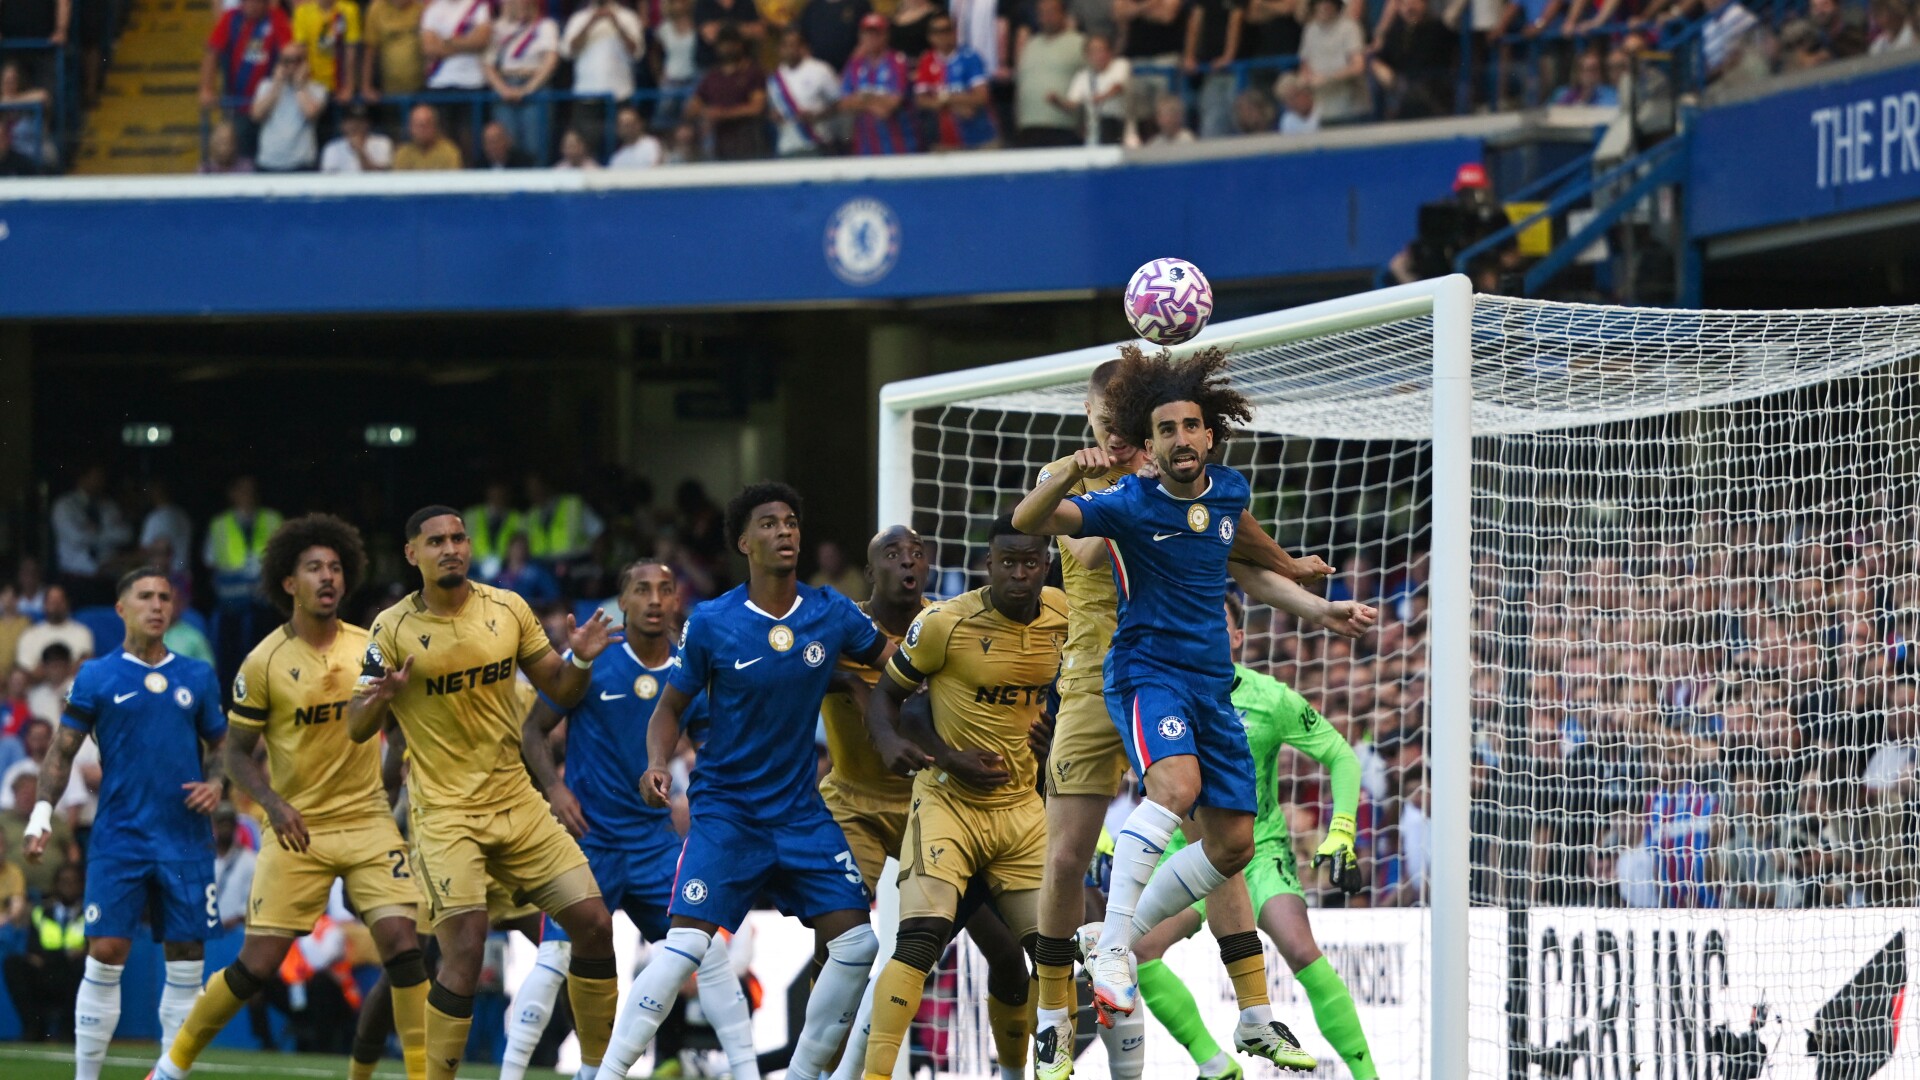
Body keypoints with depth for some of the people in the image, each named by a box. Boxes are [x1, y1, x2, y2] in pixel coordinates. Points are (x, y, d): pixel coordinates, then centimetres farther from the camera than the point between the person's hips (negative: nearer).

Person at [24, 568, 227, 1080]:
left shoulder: (198, 677, 10)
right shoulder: (97, 677, 3)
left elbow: (220, 745, 20)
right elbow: (62, 751, 4)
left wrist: (215, 783, -1)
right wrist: (42, 814, -7)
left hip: (185, 841, 3)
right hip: (118, 840, -3)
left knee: (186, 958, 1)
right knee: (105, 955, -9)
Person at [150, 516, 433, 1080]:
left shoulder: (371, 648, 1)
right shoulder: (264, 663, -7)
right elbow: (238, 754, -1)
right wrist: (273, 804, -17)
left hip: (368, 821, 2)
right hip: (298, 829, -2)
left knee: (401, 944, -14)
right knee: (258, 964, -4)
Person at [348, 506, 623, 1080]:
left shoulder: (508, 609, 2)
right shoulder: (393, 629, -7)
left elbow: (558, 691, 11)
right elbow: (356, 728, -4)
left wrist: (580, 662, -11)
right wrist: (381, 697, -26)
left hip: (517, 803, 4)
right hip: (445, 812, -4)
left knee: (594, 925, 1)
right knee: (465, 950, -19)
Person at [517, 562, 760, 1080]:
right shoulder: (589, 662, -5)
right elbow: (534, 730, 1)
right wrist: (553, 788, -14)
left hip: (656, 838, 3)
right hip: (588, 837, -3)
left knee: (711, 954, -4)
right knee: (556, 959, -11)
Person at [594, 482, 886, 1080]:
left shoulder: (830, 612, 0)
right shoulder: (710, 623, -8)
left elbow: (890, 657, 18)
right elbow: (671, 705, 2)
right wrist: (659, 762, -16)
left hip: (801, 808, 4)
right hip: (725, 806, -4)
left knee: (854, 942, -6)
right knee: (686, 945, -17)